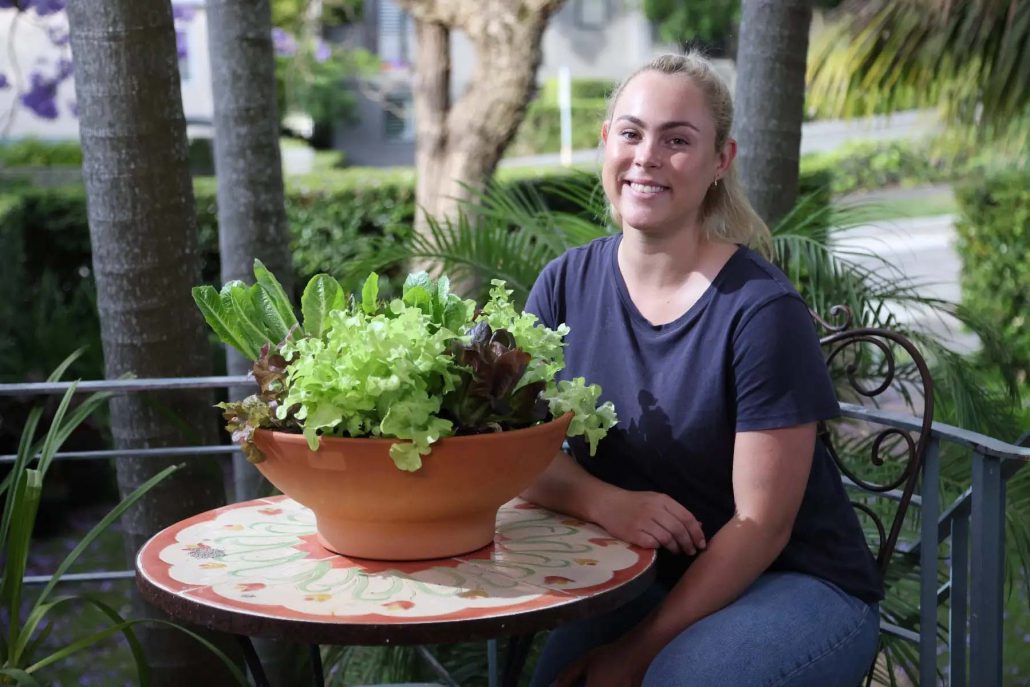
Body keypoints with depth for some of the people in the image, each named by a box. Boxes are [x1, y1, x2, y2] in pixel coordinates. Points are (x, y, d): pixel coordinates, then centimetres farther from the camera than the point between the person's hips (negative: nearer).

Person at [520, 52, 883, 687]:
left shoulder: (762, 311, -17)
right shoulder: (567, 284, -2)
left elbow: (761, 526, -16)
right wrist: (604, 501, -25)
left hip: (797, 585, -3)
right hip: (640, 577, 4)